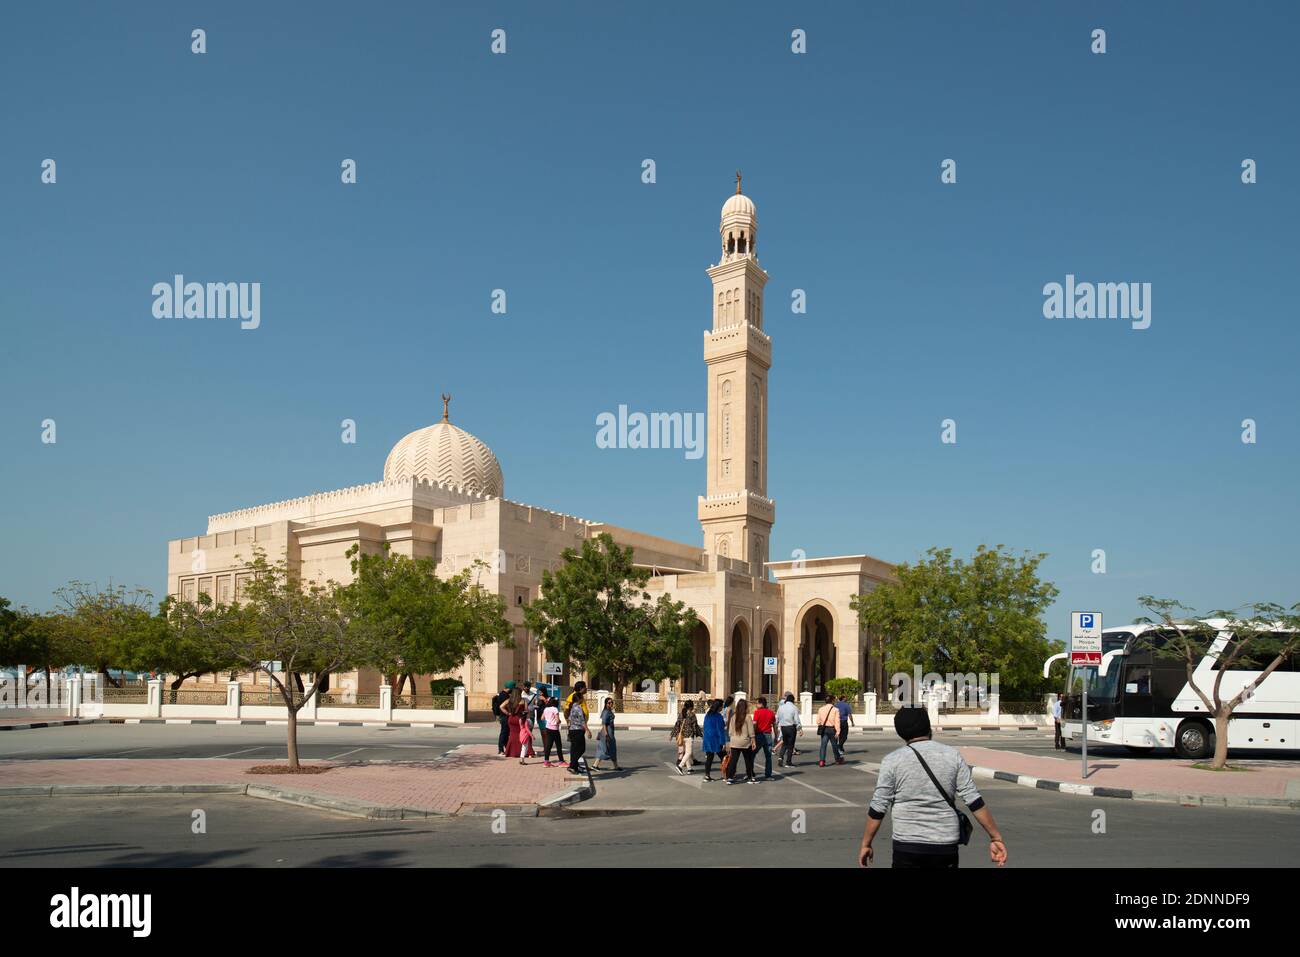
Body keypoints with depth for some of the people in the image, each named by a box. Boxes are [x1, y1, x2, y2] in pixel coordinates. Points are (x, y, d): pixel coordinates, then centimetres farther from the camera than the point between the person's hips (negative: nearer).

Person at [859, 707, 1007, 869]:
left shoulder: (892, 760, -6)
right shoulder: (953, 756, -1)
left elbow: (878, 808, -5)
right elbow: (974, 801, -4)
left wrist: (866, 844, 5)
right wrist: (996, 838, 3)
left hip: (907, 846, -2)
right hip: (946, 847, 2)